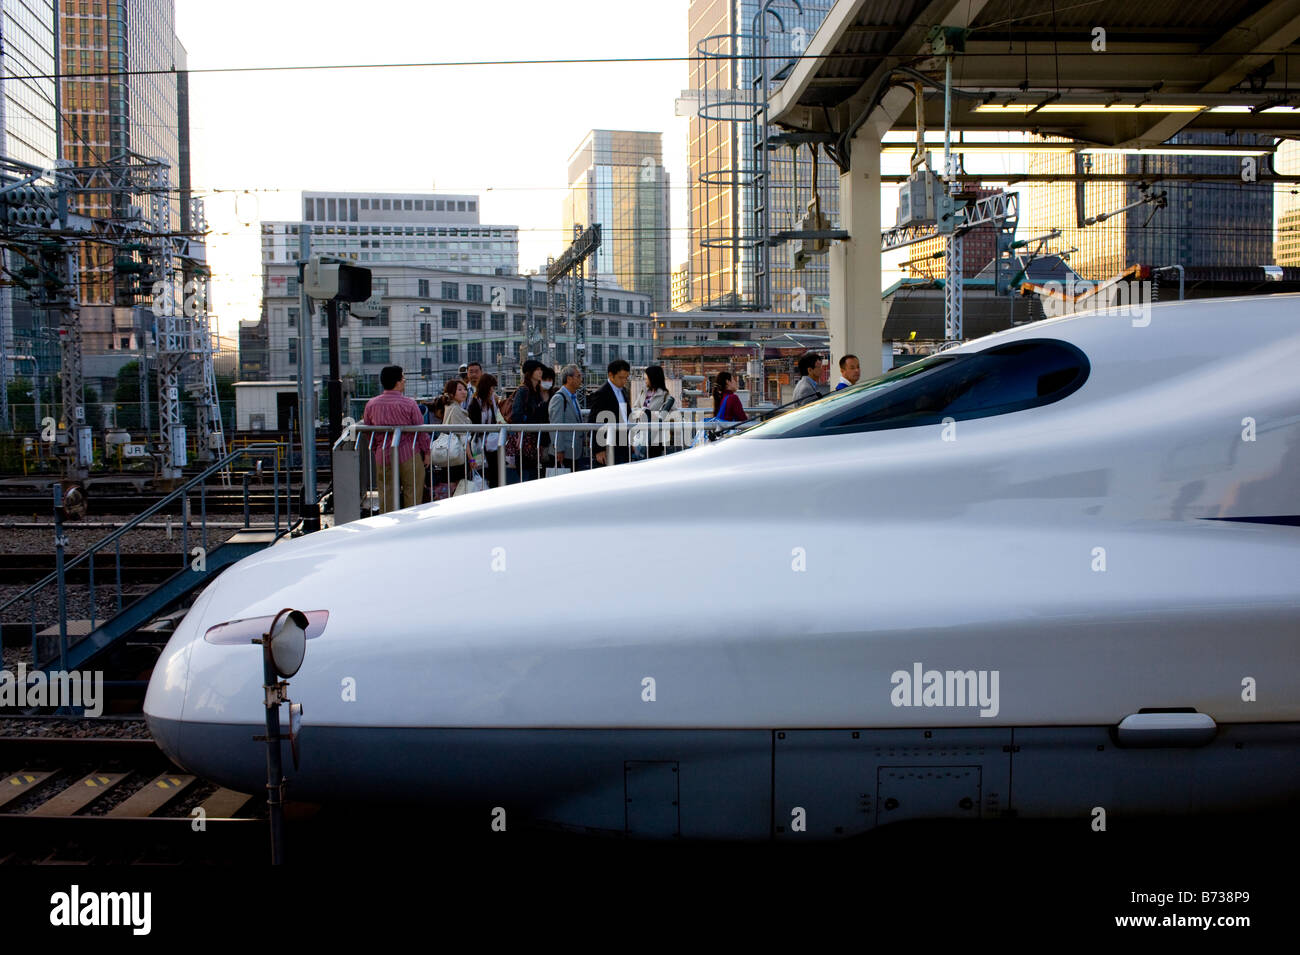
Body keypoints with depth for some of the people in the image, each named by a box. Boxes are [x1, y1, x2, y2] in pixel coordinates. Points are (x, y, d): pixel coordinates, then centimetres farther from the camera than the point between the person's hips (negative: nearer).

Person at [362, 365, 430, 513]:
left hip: (383, 456, 4)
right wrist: (426, 452, 5)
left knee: (386, 495, 9)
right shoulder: (409, 403, -10)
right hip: (409, 456, -4)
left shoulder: (371, 404, 2)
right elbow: (421, 430, -7)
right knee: (412, 495, 4)